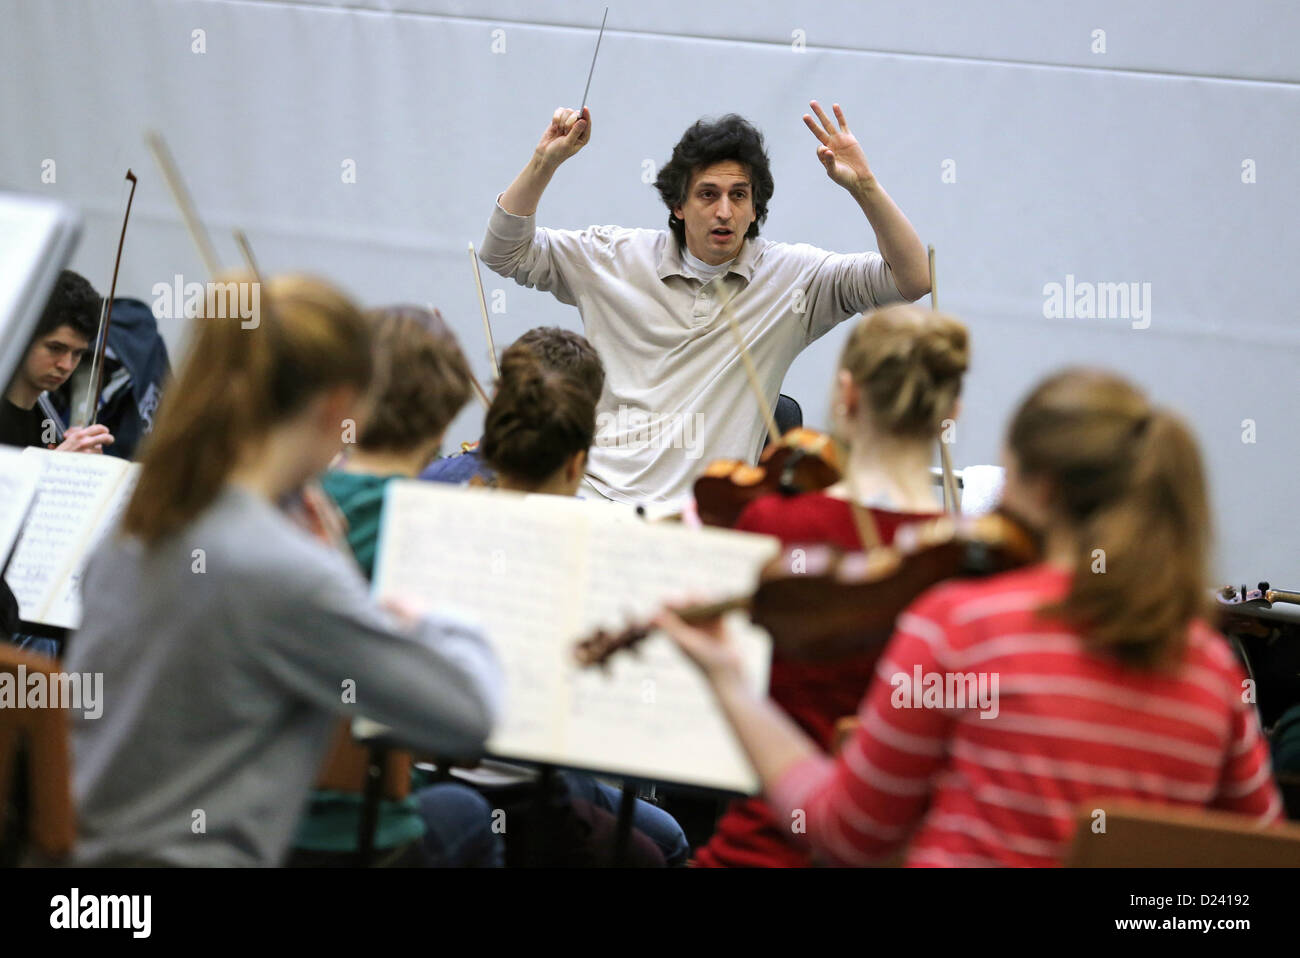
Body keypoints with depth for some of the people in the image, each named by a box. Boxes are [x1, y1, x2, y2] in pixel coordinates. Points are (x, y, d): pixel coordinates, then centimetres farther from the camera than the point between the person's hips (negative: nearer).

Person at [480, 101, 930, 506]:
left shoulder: (793, 275, 5)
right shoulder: (622, 256, 11)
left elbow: (913, 280, -3)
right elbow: (505, 252, 14)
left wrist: (864, 186, -15)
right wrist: (545, 161, 0)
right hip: (593, 490, 2)